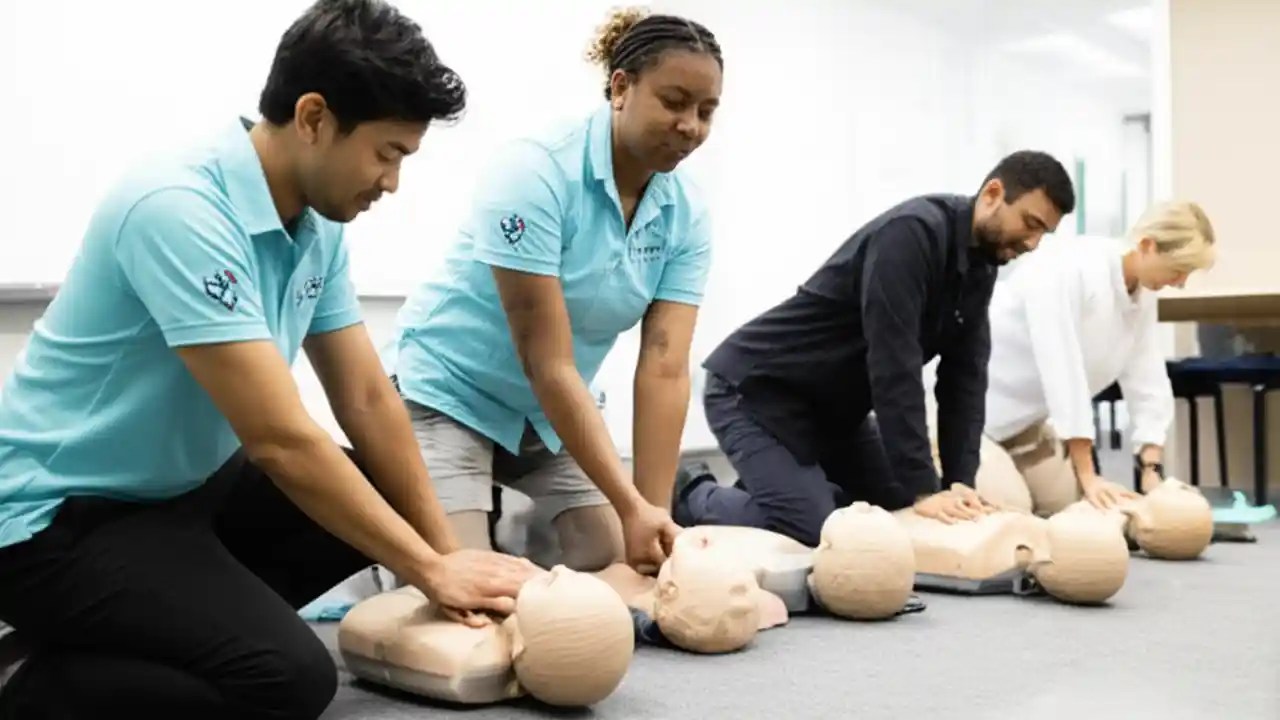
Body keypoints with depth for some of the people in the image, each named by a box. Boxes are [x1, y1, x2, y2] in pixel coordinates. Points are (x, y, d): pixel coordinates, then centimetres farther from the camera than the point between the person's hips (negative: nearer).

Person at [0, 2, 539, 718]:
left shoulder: (319, 223, -2)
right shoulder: (178, 210, -28)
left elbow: (368, 398, 3)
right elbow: (280, 440, -29)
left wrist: (449, 550, -2)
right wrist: (431, 570, -21)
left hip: (183, 488, 9)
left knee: (386, 508, 6)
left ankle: (190, 619, 6)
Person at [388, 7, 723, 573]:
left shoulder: (686, 216, -8)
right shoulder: (536, 172, -25)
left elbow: (664, 370, -13)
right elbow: (547, 364, -27)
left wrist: (657, 512, -21)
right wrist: (631, 506, -29)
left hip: (555, 416, 6)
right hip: (448, 396, -5)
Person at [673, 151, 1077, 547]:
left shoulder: (980, 265, 2)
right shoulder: (912, 233, -26)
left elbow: (965, 375, 0)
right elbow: (894, 366, -31)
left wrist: (961, 481, -11)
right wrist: (923, 490, -30)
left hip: (833, 404, 9)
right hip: (756, 391, -9)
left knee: (899, 510, 5)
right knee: (812, 528, -20)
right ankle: (690, 498, 3)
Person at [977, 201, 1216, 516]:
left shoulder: (1143, 292, -3)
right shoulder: (1069, 269, -28)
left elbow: (1147, 382, -3)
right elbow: (1062, 372, -33)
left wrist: (1152, 470, -11)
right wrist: (1087, 477, -32)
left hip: (1029, 417, 8)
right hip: (980, 406, -8)